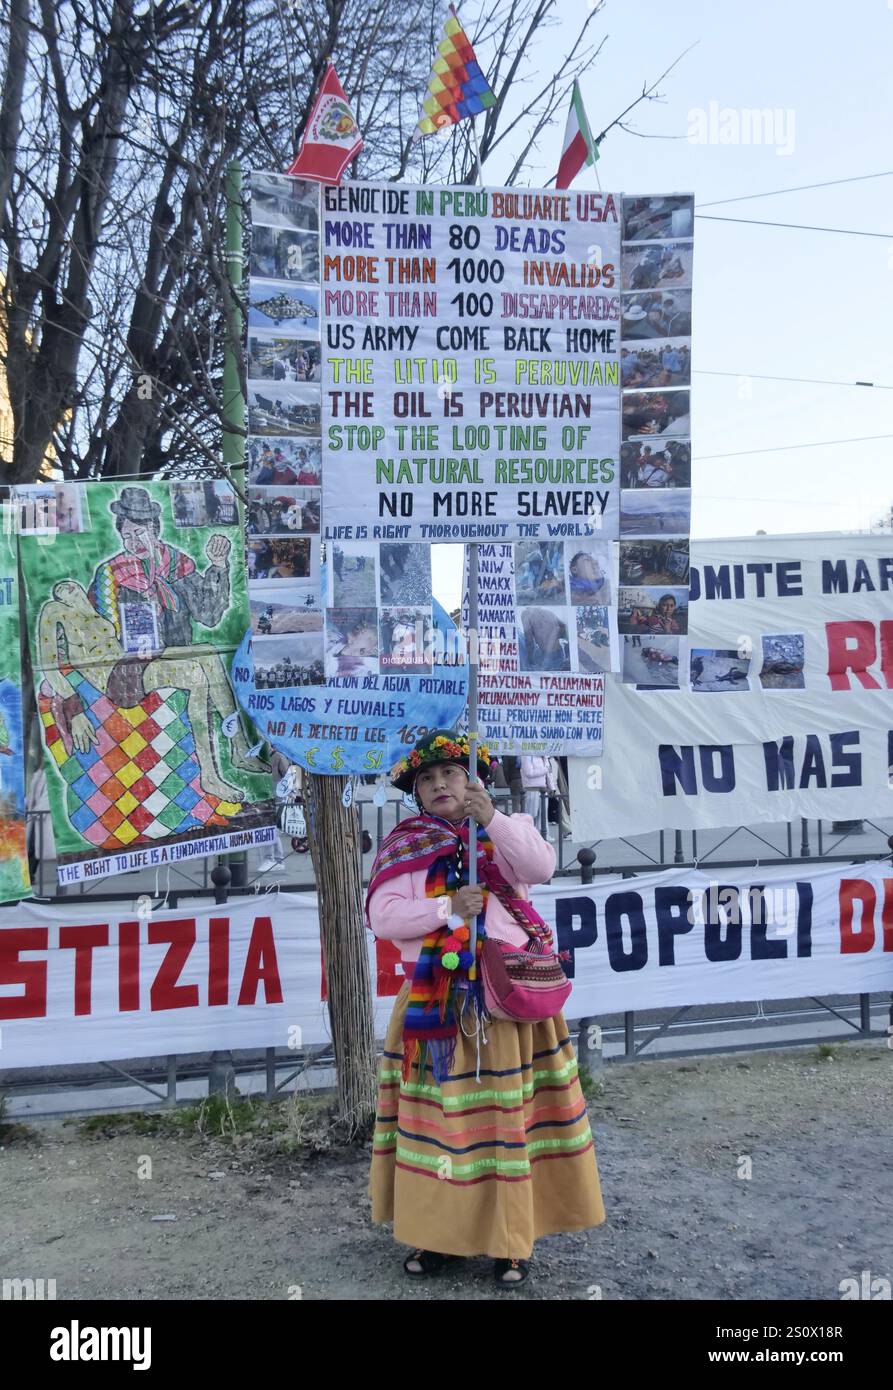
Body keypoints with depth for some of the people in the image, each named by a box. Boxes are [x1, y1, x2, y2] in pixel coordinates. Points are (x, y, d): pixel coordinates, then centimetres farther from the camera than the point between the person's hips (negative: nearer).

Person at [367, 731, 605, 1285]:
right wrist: (448, 909, -15)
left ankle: (512, 1238, 16)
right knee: (436, 1113, 6)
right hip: (434, 1001, 1)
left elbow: (541, 868, -15)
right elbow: (382, 916, -5)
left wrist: (492, 818, -25)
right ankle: (434, 1231, 20)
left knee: (506, 1113, 3)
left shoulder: (506, 831, 6)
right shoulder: (401, 845, 6)